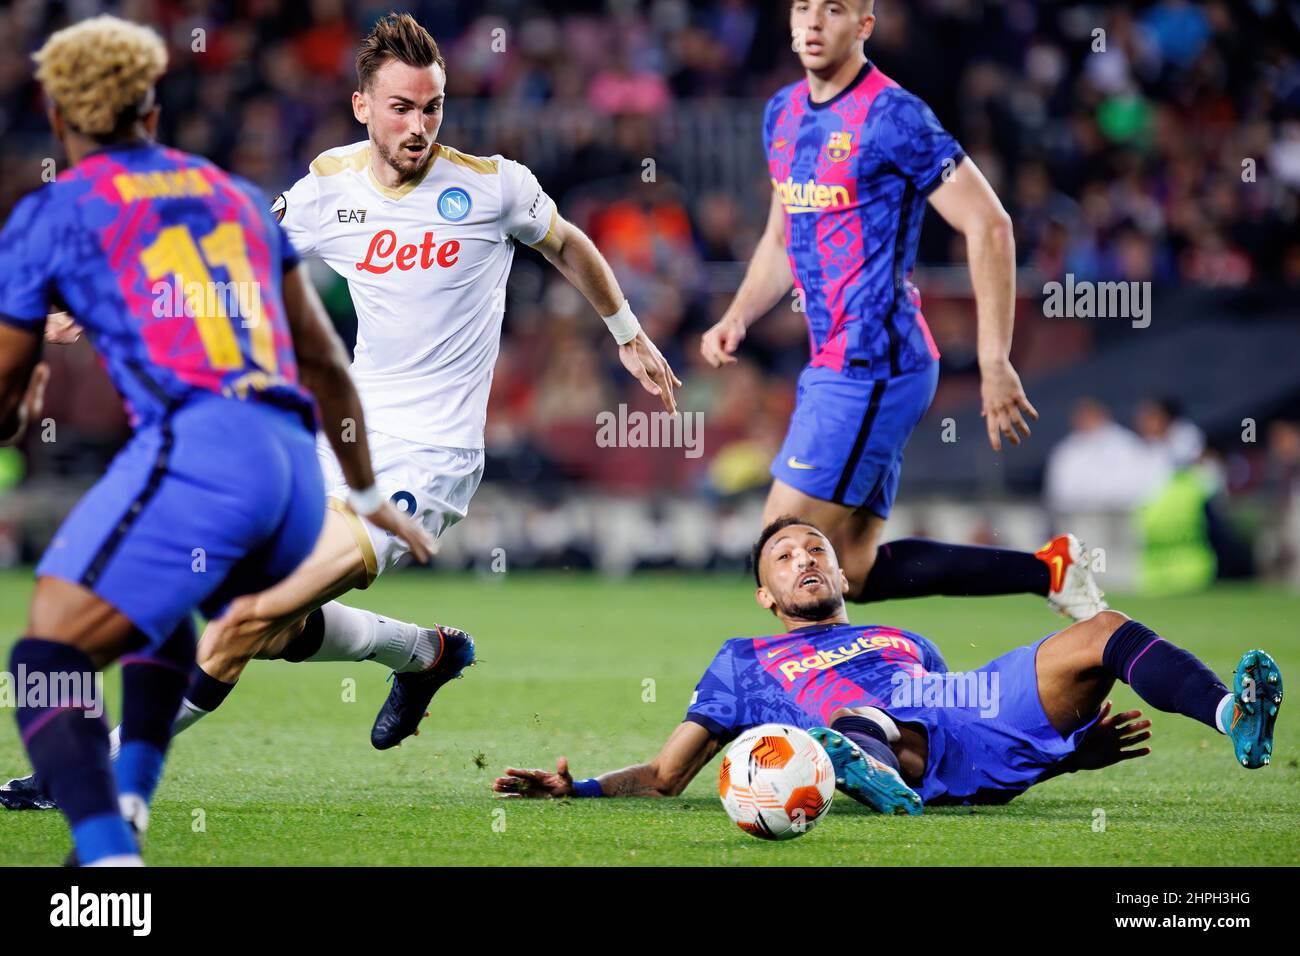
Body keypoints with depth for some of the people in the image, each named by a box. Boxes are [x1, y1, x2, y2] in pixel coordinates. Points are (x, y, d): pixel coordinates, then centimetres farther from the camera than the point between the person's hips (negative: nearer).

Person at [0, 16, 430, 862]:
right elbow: (325, 363, 32)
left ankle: (108, 852, -29)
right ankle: (127, 802, 18)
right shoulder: (236, 196, 26)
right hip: (299, 472, 6)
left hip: (196, 451, -6)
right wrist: (367, 494, 43)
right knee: (162, 612, 34)